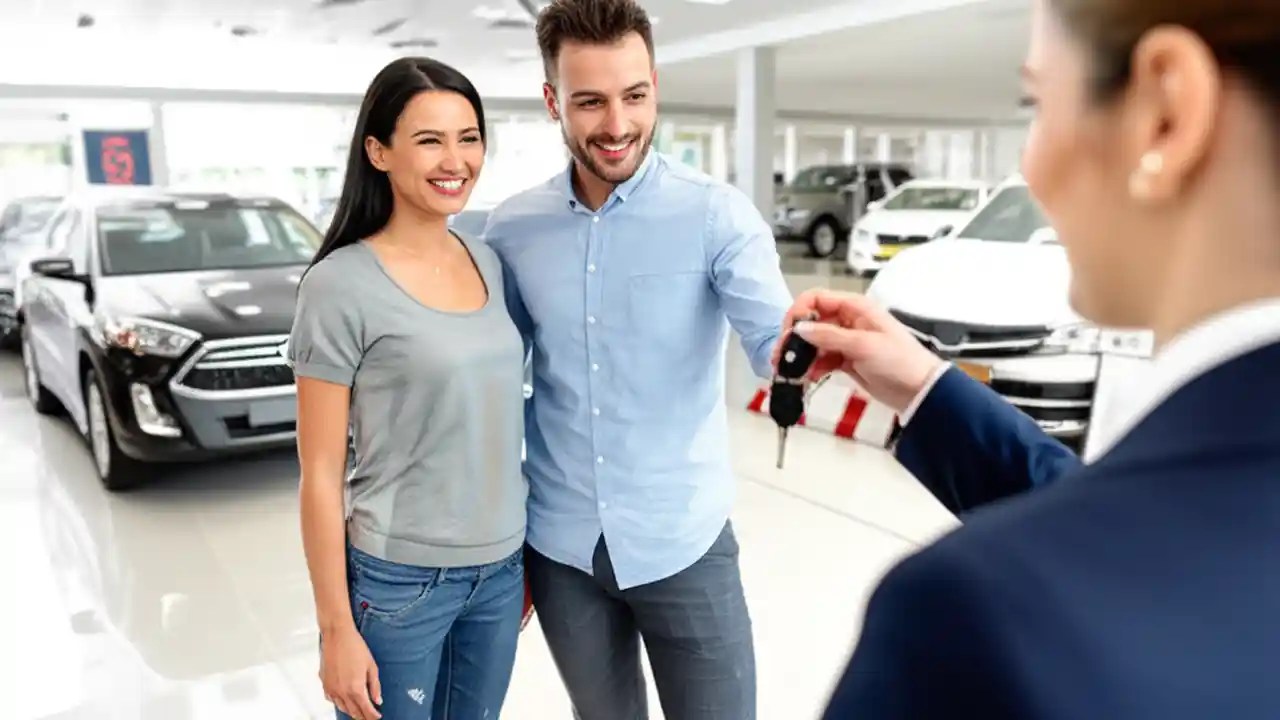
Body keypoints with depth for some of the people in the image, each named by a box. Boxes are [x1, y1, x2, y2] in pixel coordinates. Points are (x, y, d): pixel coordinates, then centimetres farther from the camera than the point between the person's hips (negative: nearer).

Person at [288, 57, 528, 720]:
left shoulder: (488, 264, 3)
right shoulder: (342, 285, -14)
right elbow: (321, 474, -11)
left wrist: (524, 554, 13)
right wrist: (337, 627, -10)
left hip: (499, 571, 5)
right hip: (397, 581, -5)